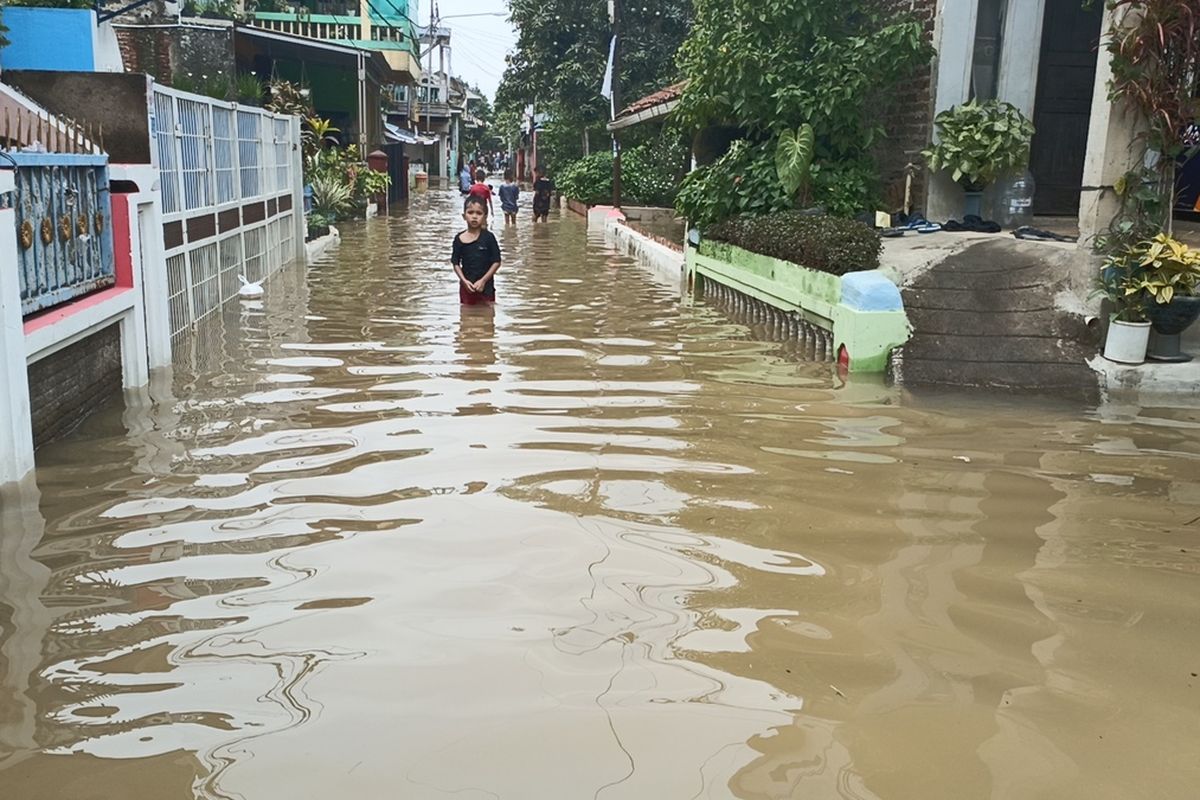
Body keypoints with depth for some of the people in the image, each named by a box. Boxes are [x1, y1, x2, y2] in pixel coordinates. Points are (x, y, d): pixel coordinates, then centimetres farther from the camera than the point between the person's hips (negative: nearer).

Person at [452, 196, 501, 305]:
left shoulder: (488, 237, -8)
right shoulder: (459, 239, -2)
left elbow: (496, 262, -7)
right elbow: (456, 264, 2)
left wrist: (483, 280, -12)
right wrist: (464, 280, -12)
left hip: (485, 286, -2)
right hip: (466, 285, 2)